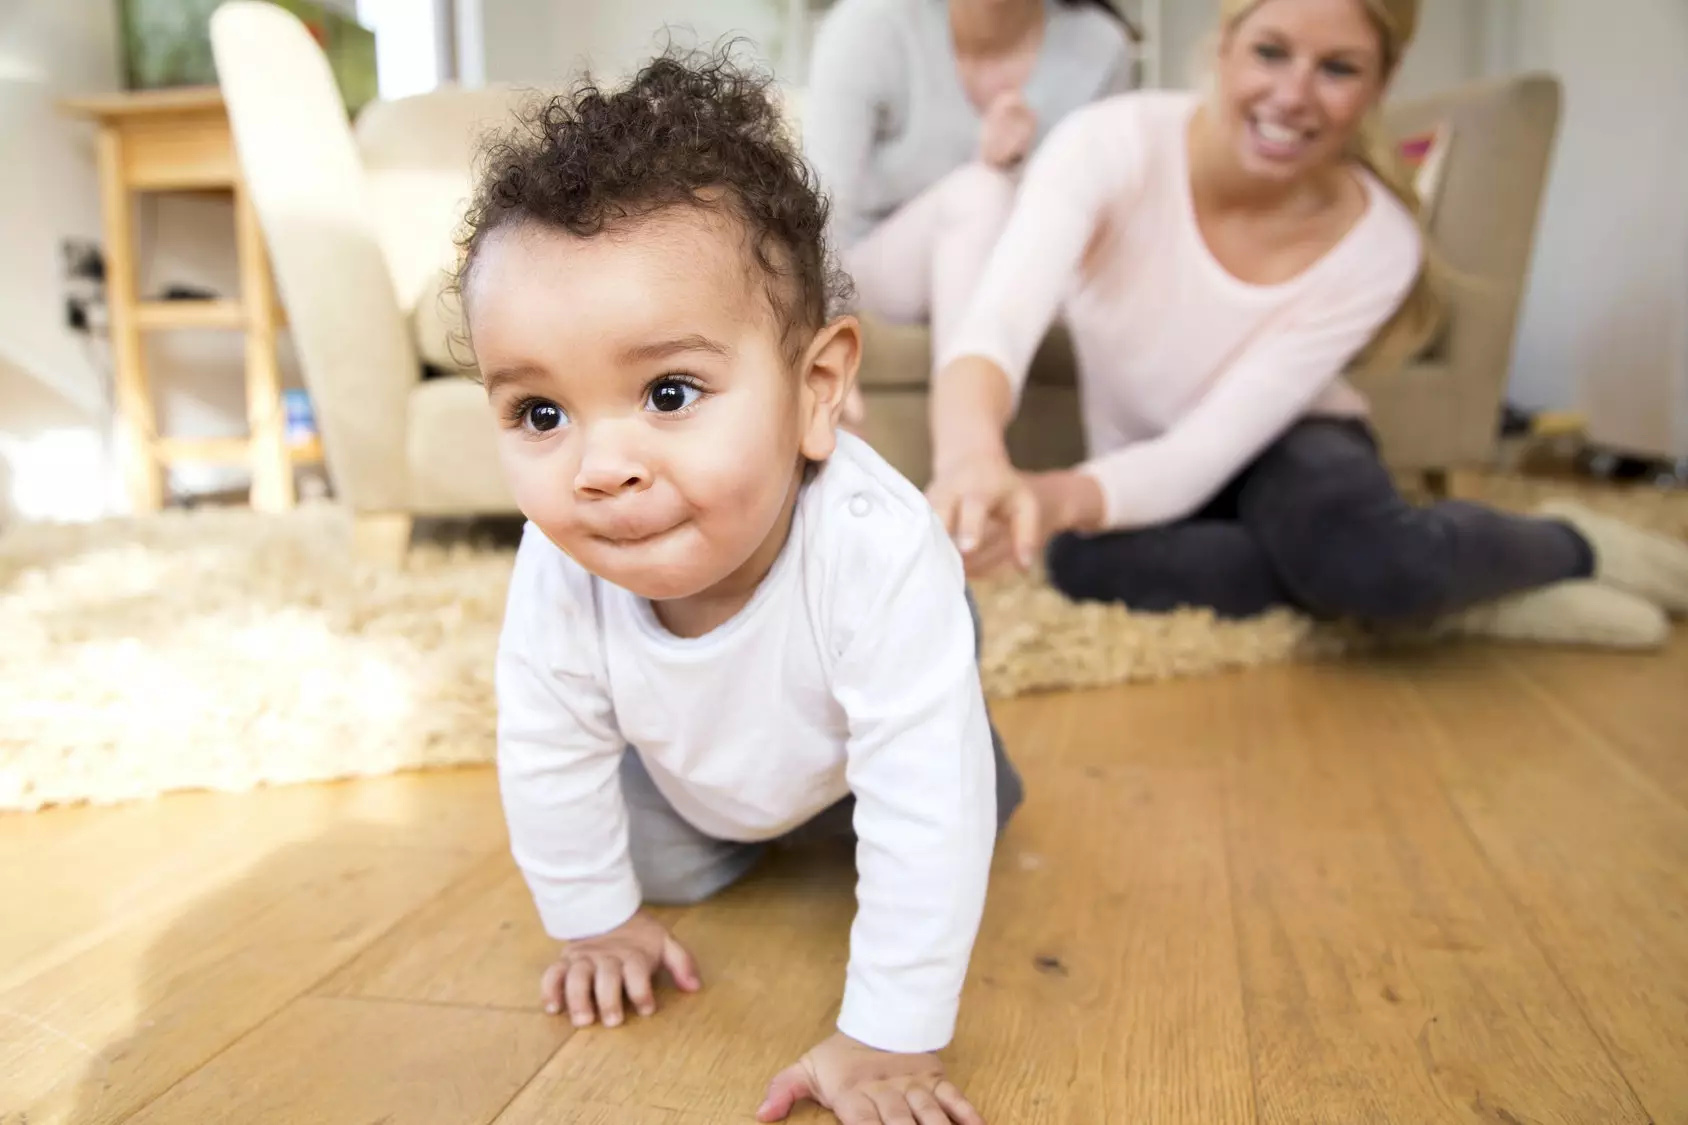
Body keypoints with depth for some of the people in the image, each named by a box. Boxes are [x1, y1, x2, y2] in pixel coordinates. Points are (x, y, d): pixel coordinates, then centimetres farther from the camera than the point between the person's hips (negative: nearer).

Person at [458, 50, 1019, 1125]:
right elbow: (547, 755, -18)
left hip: (865, 745, -2)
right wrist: (597, 919, -4)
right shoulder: (559, 573, -37)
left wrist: (889, 1036, -36)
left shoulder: (877, 554, -49)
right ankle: (748, 830, 37)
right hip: (697, 767, 3)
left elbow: (923, 813, -43)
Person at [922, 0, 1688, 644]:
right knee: (1083, 561, -36)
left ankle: (1574, 548, -1)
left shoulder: (1375, 246, -22)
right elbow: (995, 326, -40)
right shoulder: (1112, 144, -24)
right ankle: (1443, 590, -15)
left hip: (1286, 448, -1)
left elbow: (1206, 453, -29)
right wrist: (974, 457, -63)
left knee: (1373, 560, -37)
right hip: (1145, 472, 2)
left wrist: (1054, 497, -49)